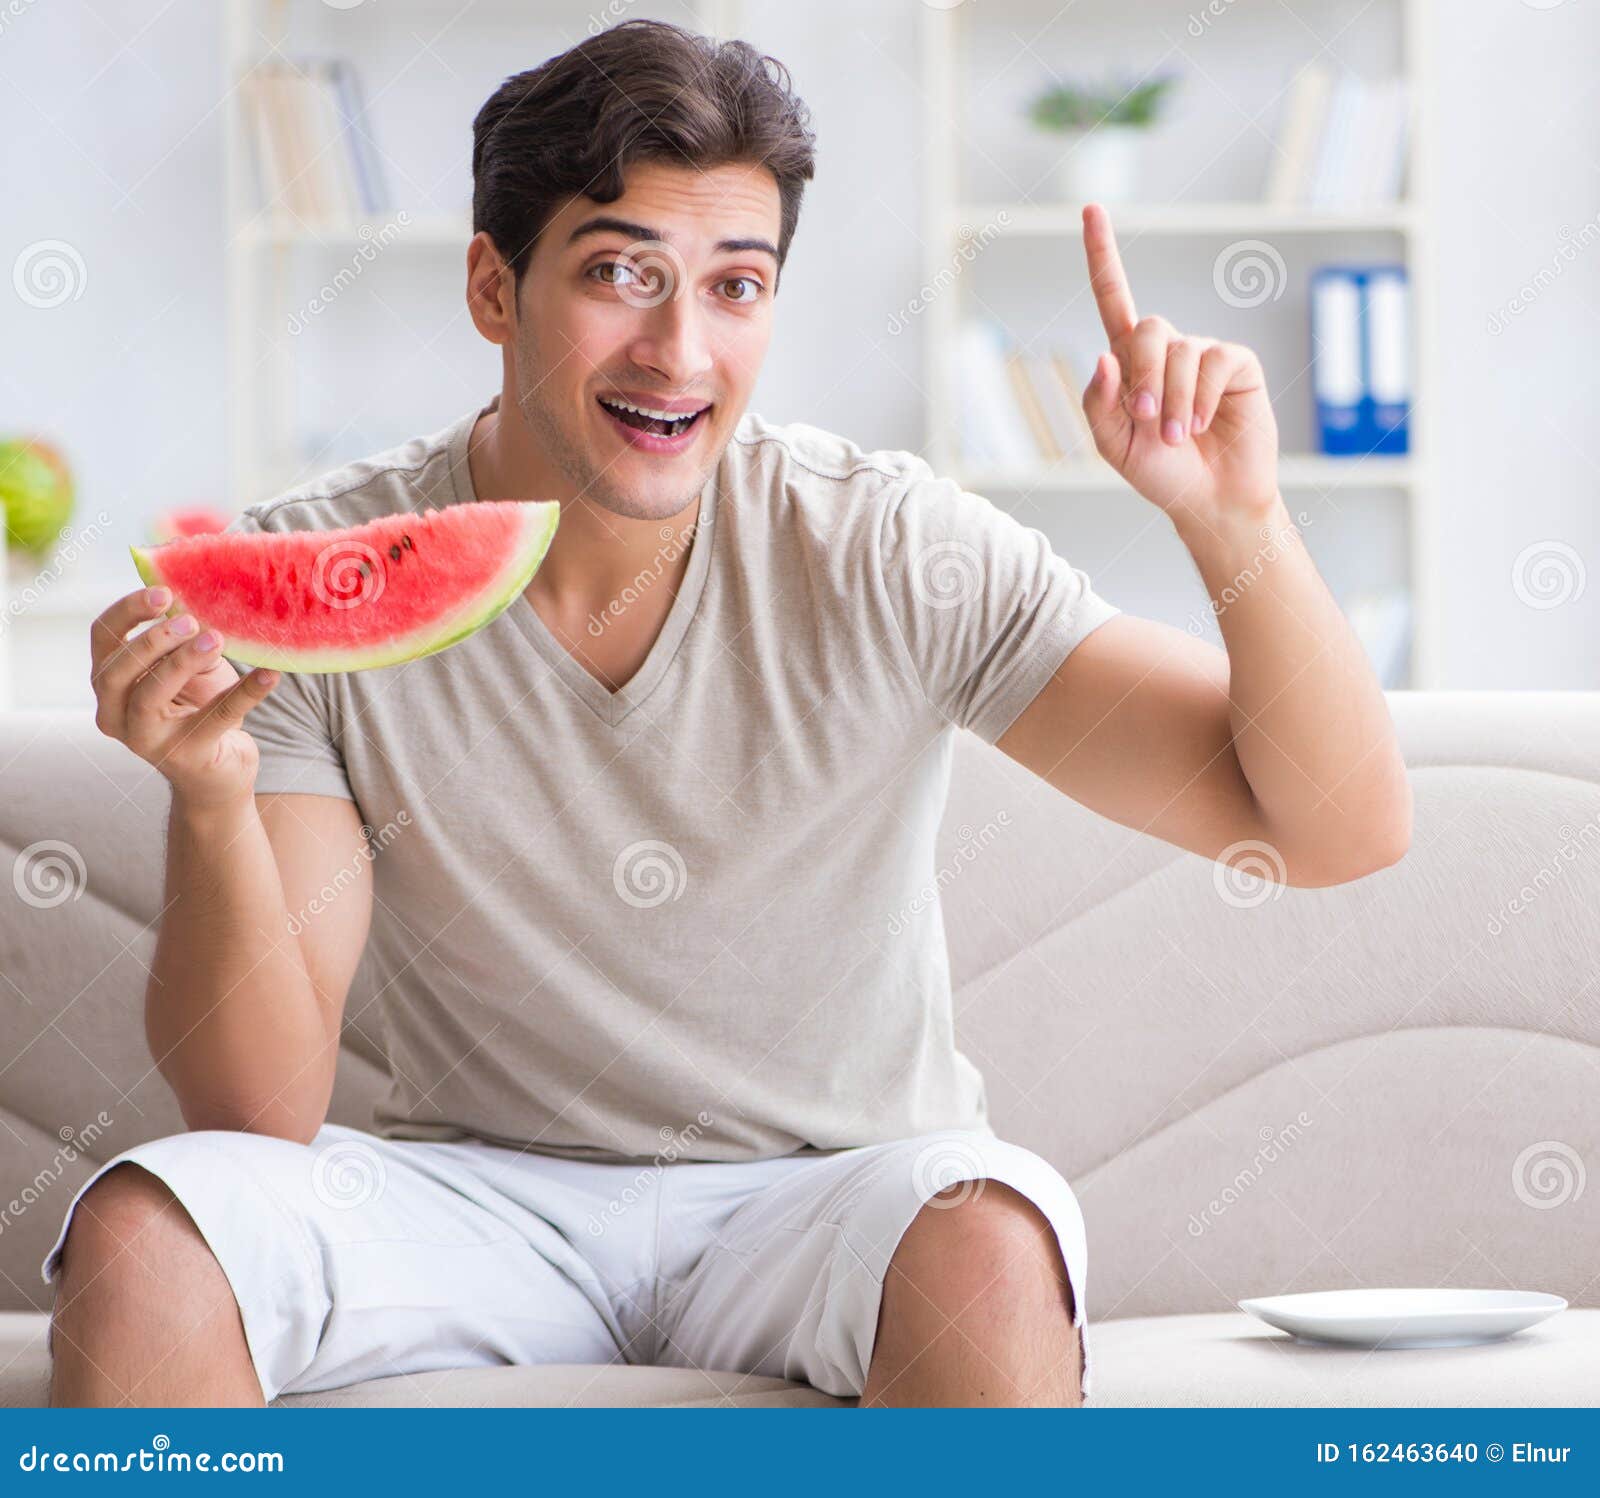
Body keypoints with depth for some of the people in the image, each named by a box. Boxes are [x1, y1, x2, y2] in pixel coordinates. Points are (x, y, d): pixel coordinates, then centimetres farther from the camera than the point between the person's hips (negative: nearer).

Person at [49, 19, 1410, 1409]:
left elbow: (1338, 829, -14)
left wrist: (1235, 519, -31)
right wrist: (213, 799, -33)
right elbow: (262, 1109, -14)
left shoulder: (891, 554, -11)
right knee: (141, 1233, -27)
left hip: (830, 1196, -1)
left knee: (987, 1242, -34)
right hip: (476, 1188, 1)